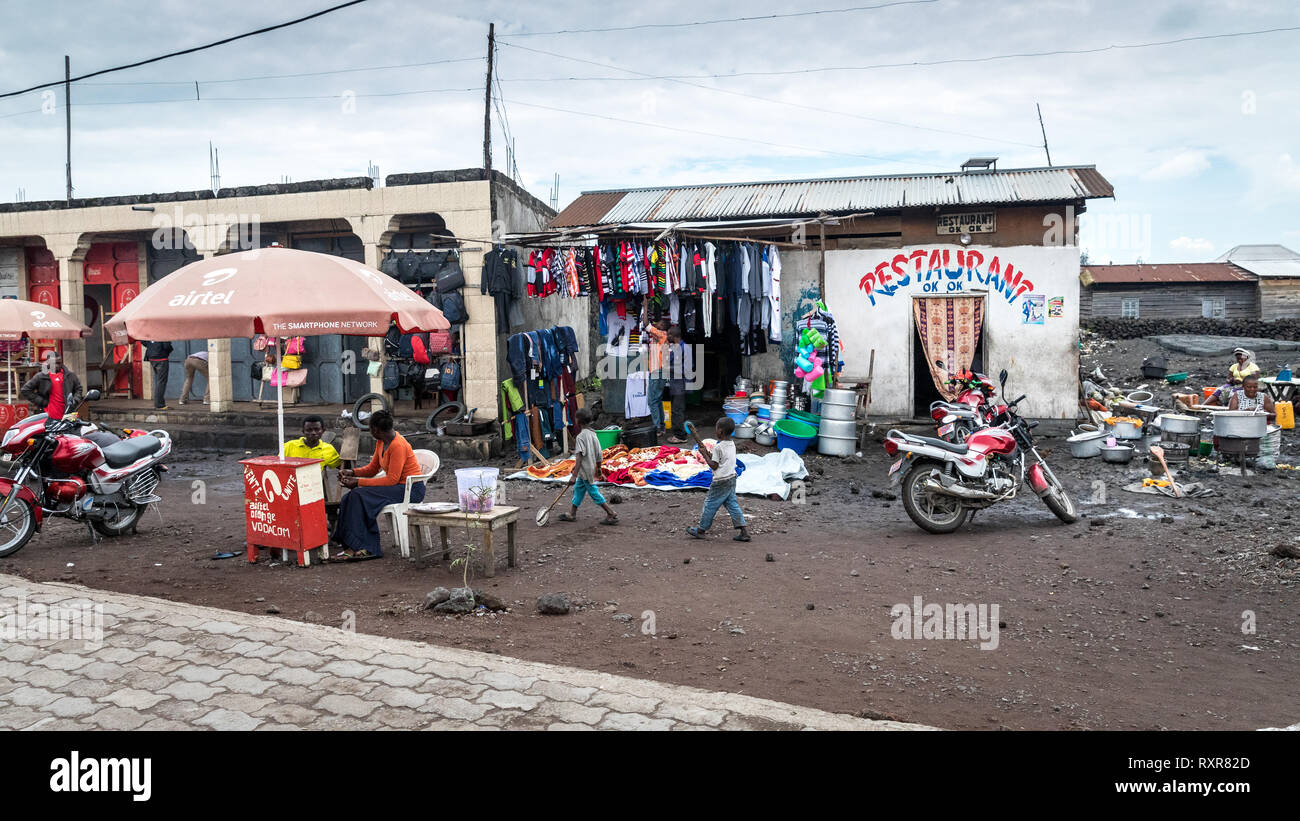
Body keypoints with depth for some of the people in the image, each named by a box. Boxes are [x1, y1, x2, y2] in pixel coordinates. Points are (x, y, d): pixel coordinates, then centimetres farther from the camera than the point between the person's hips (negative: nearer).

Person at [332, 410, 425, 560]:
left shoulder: (398, 446, -21)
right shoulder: (381, 442, 8)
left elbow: (392, 480, -23)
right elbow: (372, 469, 17)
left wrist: (359, 482, -20)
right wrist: (352, 473, -1)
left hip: (410, 490, -9)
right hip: (397, 486, 9)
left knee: (360, 496, -23)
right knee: (352, 497, -8)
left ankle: (366, 548, -18)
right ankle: (352, 546, -10)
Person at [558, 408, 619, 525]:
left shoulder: (581, 437, -20)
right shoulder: (593, 434, 5)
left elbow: (579, 457, -26)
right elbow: (598, 454, 10)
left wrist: (574, 475, -27)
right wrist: (599, 467, 24)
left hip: (585, 471, -9)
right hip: (591, 468, 9)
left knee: (594, 493, -2)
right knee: (578, 489, 19)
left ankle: (612, 515, 2)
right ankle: (572, 514, 30)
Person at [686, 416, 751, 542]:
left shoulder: (718, 447, -18)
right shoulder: (732, 444, 8)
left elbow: (714, 465, -15)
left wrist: (704, 454, -6)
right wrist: (708, 453, 14)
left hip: (721, 482, -8)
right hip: (732, 479, 8)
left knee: (710, 505, 6)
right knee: (732, 505, 10)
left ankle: (701, 530, 18)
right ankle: (744, 531, 4)